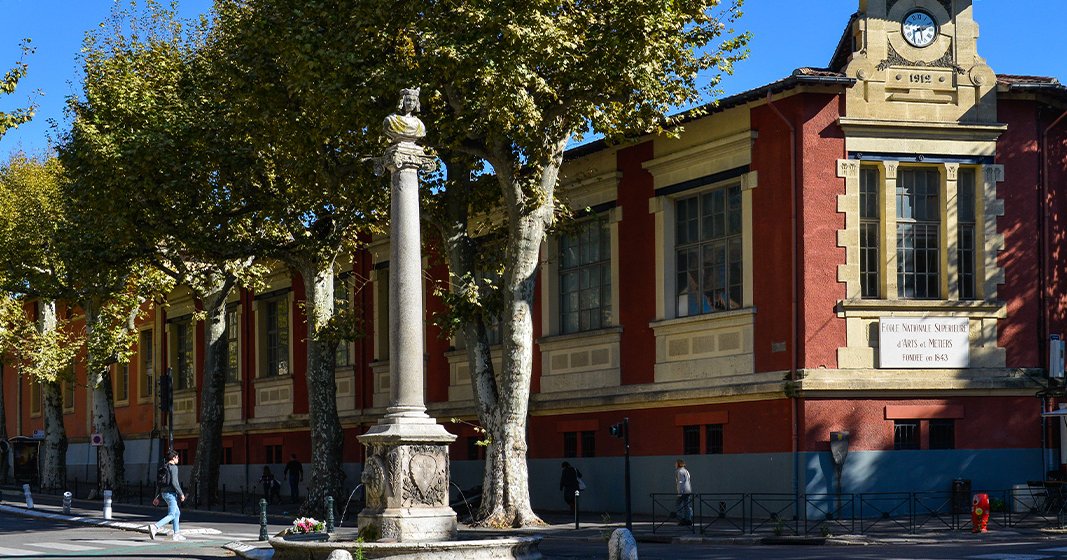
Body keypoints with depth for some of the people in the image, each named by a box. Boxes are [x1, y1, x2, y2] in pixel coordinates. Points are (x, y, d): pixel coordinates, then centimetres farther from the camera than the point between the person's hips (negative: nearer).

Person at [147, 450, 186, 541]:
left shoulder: (163, 468, 14)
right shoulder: (173, 467, -12)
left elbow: (159, 483, 14)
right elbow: (174, 482, -21)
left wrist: (157, 496, 16)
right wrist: (181, 494, -13)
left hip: (164, 493, 9)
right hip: (171, 493, -9)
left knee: (177, 513, 18)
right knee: (171, 515, -11)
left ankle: (176, 534, 16)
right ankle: (155, 527, -28)